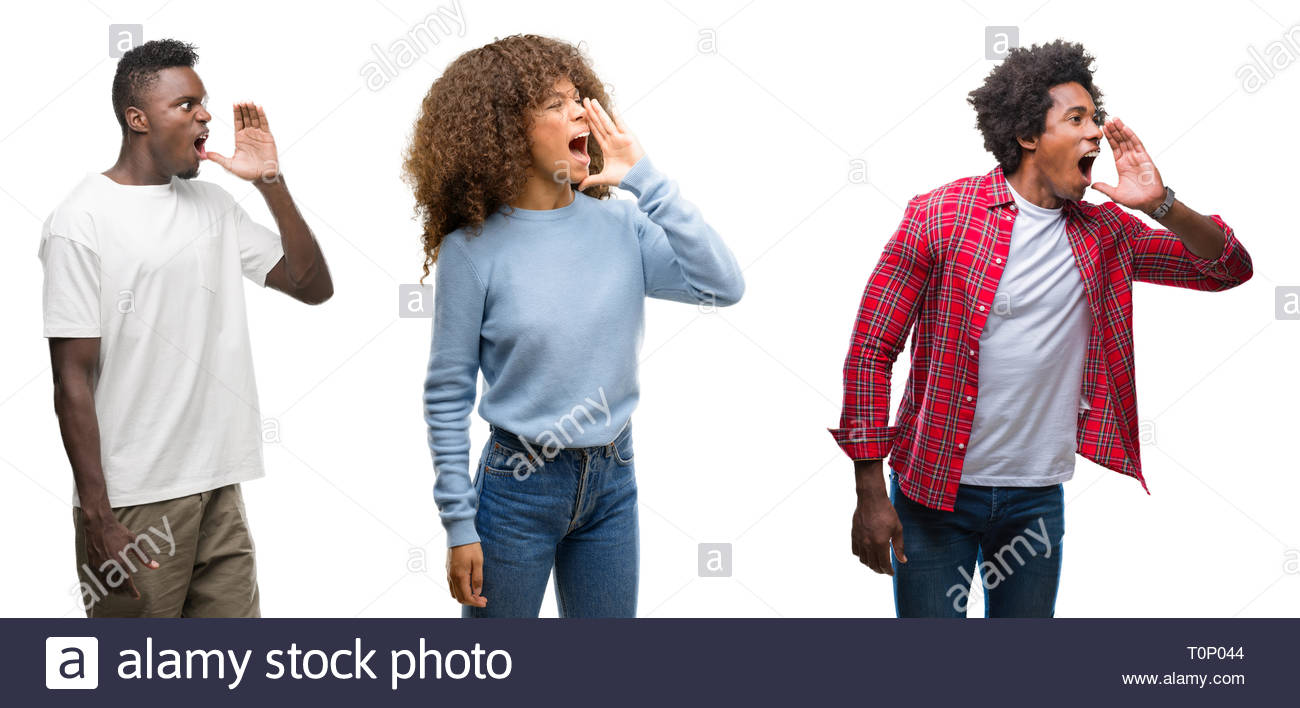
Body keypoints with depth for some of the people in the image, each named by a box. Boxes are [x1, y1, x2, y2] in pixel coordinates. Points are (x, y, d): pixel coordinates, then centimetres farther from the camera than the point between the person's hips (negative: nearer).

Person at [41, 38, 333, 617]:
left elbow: (313, 285, 10)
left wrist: (271, 182, -1)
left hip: (219, 489, 6)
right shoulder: (81, 223, -9)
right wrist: (98, 520, -14)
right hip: (132, 503, -6)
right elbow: (73, 381, -11)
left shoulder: (212, 206, 10)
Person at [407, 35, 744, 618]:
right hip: (519, 484, -3)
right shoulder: (473, 248, -10)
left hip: (611, 482, 3)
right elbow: (447, 397, -6)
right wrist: (459, 524, -7)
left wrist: (644, 179, -14)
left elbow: (722, 285, -14)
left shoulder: (619, 224, -2)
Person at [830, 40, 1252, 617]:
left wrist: (1160, 205, -11)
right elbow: (871, 351, -7)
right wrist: (870, 494, -11)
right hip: (935, 491, -4)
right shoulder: (938, 216, -8)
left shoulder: (1104, 233, 6)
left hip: (1038, 498, 4)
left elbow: (1230, 268, 8)